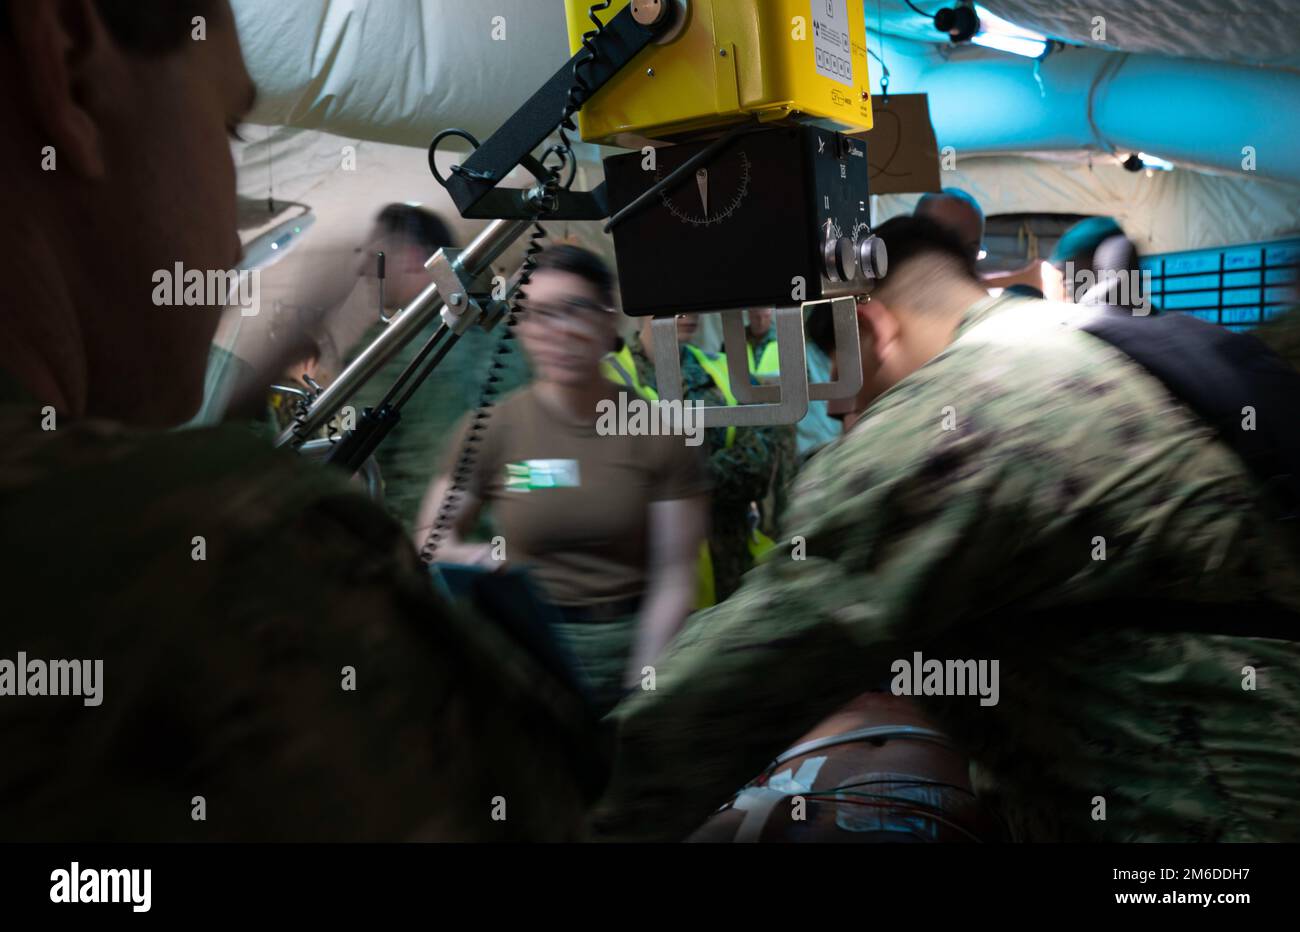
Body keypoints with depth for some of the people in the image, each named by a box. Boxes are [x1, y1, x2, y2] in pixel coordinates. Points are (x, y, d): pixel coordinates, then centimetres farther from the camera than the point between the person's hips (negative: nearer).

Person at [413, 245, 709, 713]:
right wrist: (474, 557, -13)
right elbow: (430, 539, 9)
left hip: (631, 641, 0)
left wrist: (641, 686, -12)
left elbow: (674, 577, -4)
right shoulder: (491, 429, 0)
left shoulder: (660, 434, -2)